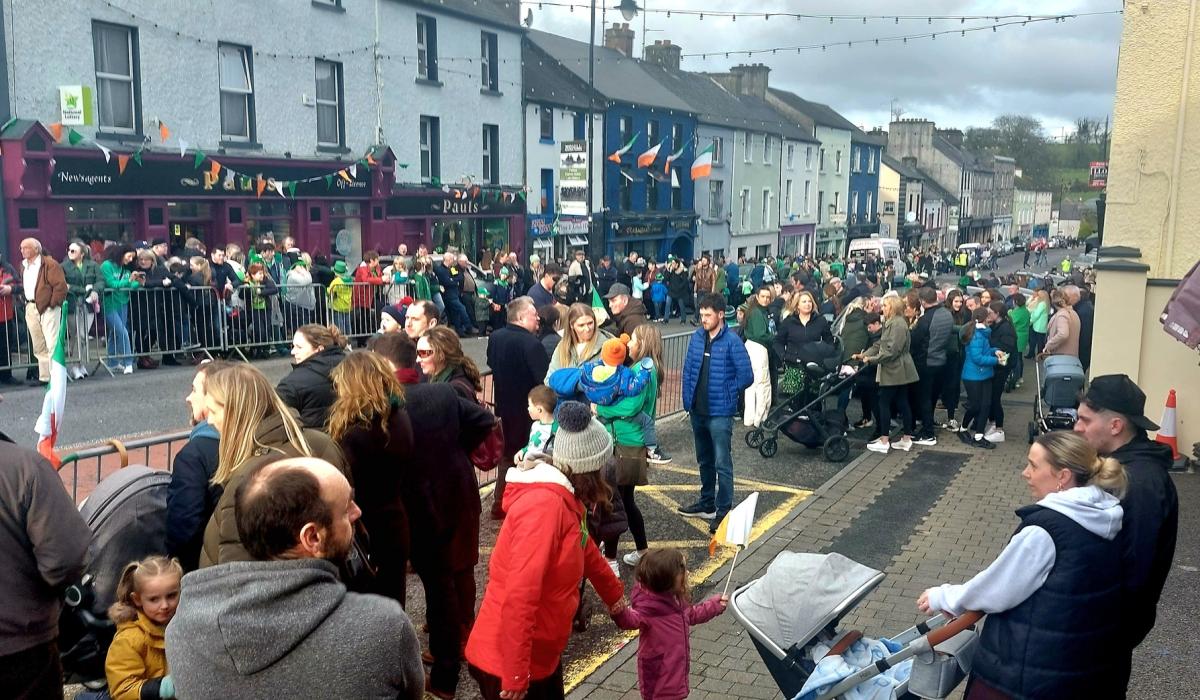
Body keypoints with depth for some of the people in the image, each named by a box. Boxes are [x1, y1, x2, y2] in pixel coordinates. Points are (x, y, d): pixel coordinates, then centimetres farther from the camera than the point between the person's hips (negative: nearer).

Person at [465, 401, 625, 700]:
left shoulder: (561, 500, 5)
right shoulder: (545, 505, -25)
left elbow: (585, 551, 23)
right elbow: (519, 597, -30)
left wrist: (616, 595, 36)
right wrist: (516, 676, -27)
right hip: (506, 662, -9)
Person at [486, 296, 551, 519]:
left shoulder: (495, 338, -1)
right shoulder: (531, 343, -24)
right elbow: (545, 378, -25)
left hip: (504, 406, 7)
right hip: (527, 410, -7)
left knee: (508, 453, 19)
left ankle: (499, 504, 23)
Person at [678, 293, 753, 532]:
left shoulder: (732, 342, -13)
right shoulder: (696, 337, 4)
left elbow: (746, 376, -12)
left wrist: (725, 394, -5)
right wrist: (688, 399, 4)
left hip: (720, 413, -6)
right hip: (697, 411, 6)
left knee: (722, 463, -4)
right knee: (704, 460, 19)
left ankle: (724, 510, 4)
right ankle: (707, 503, 33)